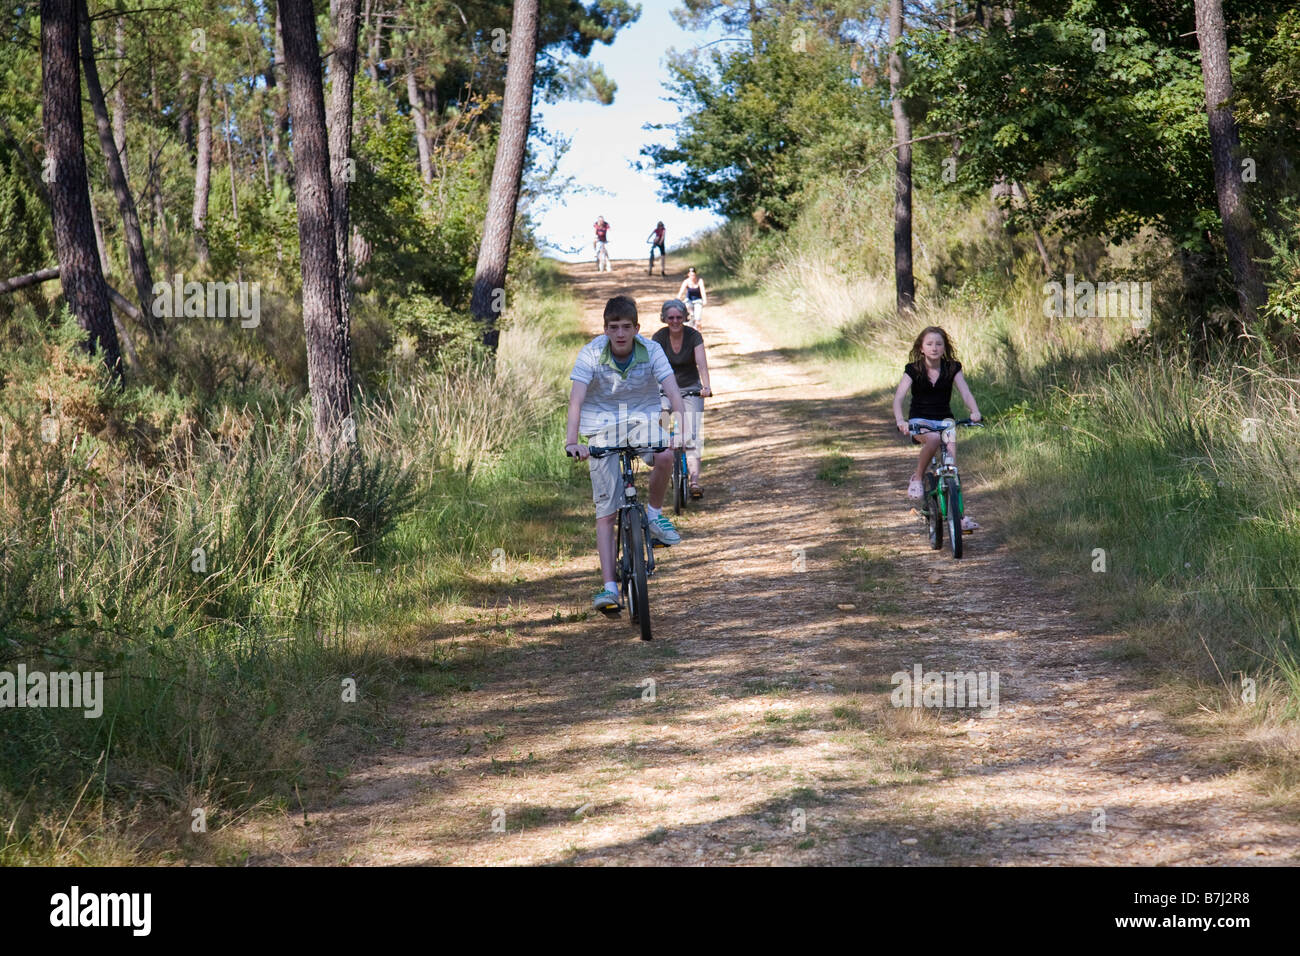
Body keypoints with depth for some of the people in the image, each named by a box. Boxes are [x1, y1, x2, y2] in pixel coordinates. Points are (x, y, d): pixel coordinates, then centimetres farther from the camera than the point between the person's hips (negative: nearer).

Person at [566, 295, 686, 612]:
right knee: (605, 511, -6)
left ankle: (655, 514, -6)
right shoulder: (591, 354, -17)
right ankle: (609, 588, -5)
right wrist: (572, 440, -41)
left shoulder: (651, 351, -14)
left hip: (642, 418, 1)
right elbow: (576, 398, -27)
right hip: (602, 424, -1)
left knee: (664, 456, -35)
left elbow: (672, 391, -23)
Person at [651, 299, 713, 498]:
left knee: (692, 437, -13)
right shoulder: (659, 337, -11)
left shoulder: (693, 336, -13)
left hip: (691, 388, -1)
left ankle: (694, 480, -20)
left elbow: (702, 364, -24)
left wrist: (706, 387, -41)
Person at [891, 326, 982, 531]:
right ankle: (917, 478, -16)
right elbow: (898, 396, -15)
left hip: (944, 420, 2)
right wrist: (900, 419, -35)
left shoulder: (952, 368, 1)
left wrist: (975, 411, -31)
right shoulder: (913, 369, -5)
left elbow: (965, 392, -10)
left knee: (951, 460, -18)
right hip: (919, 420, -2)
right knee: (933, 438, -37)